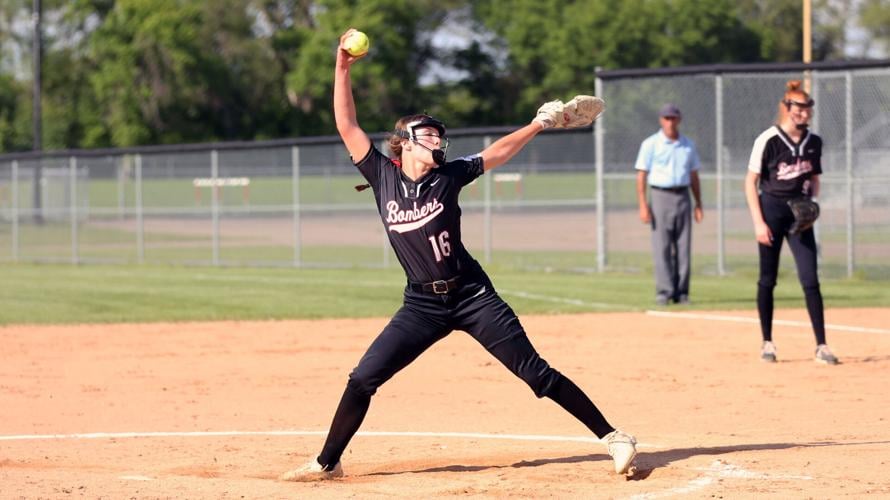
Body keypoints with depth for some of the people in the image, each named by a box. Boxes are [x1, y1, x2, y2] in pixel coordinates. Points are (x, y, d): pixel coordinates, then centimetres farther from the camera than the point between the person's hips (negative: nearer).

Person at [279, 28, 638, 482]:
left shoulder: (447, 176, 1)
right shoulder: (383, 176, 2)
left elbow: (496, 153, 5)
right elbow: (347, 126, 0)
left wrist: (539, 124, -5)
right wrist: (343, 69, -5)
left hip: (472, 294, -1)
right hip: (422, 304, 2)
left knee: (536, 373, -5)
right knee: (362, 380, -4)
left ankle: (612, 437, -2)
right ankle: (327, 463, 11)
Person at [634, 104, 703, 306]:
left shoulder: (688, 145, 13)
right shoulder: (651, 144, 0)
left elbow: (694, 176, 17)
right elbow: (641, 176, -4)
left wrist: (698, 204, 11)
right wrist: (643, 205, -12)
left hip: (683, 197, 4)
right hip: (660, 196, -4)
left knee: (683, 248, 2)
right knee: (661, 248, -8)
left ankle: (681, 292, 7)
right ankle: (664, 292, -7)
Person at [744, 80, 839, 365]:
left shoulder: (814, 142, 4)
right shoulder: (768, 140, -10)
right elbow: (751, 182, -8)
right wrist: (758, 222, -13)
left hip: (799, 214, 3)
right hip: (772, 210, -3)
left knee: (810, 279, -4)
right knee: (768, 279, 5)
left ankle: (821, 346, -4)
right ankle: (767, 343, 16)